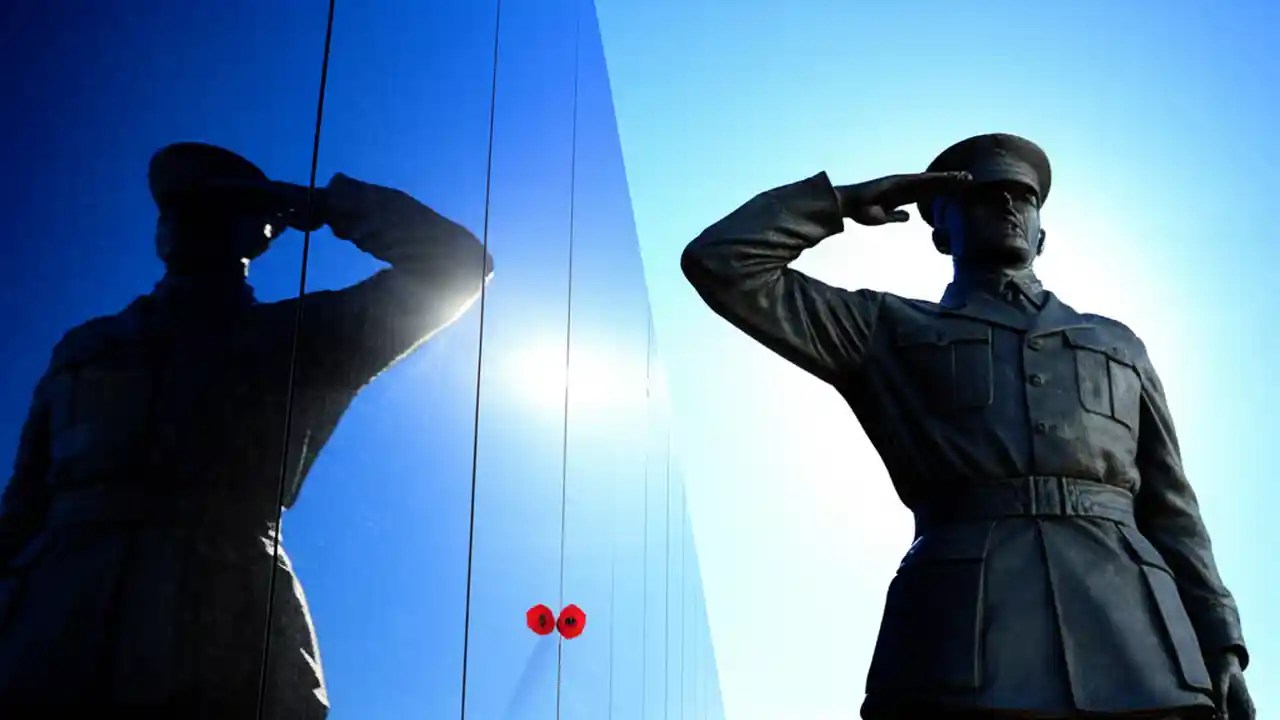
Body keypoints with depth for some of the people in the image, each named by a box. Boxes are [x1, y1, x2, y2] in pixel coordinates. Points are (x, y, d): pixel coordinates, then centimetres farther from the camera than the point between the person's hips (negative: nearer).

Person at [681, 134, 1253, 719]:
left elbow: (1170, 512, 22)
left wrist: (1219, 649, 9)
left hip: (1132, 648, 3)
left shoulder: (1119, 347, 27)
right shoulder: (890, 329, 19)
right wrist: (845, 200, 19)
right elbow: (721, 263, 13)